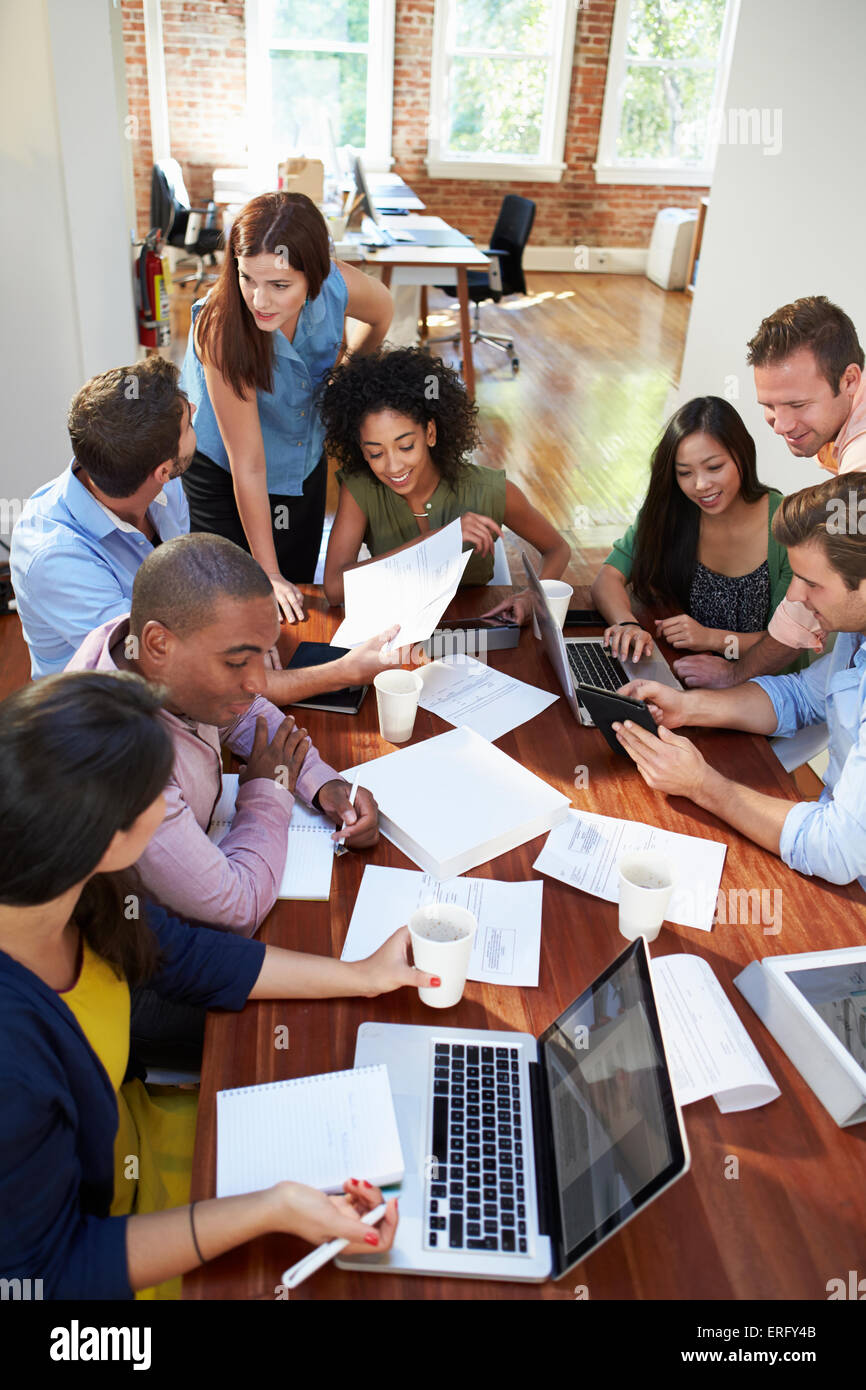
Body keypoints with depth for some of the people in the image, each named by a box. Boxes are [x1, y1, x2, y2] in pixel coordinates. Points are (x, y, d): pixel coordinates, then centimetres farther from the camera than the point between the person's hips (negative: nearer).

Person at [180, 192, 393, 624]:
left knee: (299, 594, 13)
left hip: (306, 462, 4)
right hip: (220, 473, -3)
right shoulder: (223, 328, -36)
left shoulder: (340, 286, -27)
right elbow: (247, 464, -32)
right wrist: (268, 574, -25)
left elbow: (381, 312, 1)